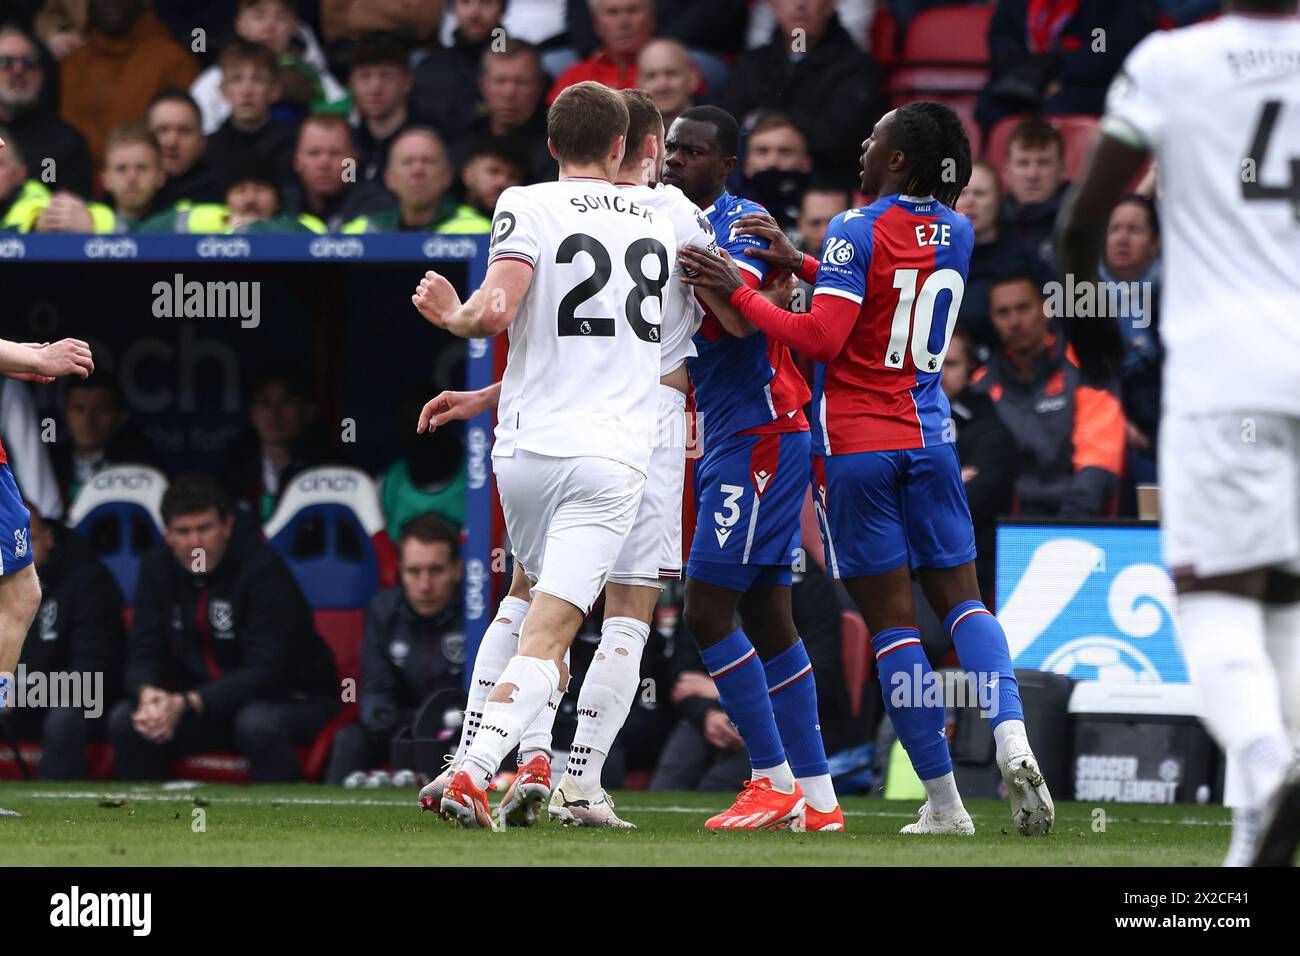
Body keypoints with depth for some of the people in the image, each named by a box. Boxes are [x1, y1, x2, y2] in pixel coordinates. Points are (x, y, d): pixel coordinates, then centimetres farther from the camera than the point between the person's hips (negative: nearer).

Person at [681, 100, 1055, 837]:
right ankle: (1013, 743, -13)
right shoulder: (958, 234, 6)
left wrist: (738, 290, -11)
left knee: (891, 616, 0)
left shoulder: (858, 230, -12)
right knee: (960, 596, 12)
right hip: (928, 437, 5)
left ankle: (944, 800, -1)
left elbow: (821, 340, -17)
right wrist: (797, 263, 20)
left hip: (855, 443, -5)